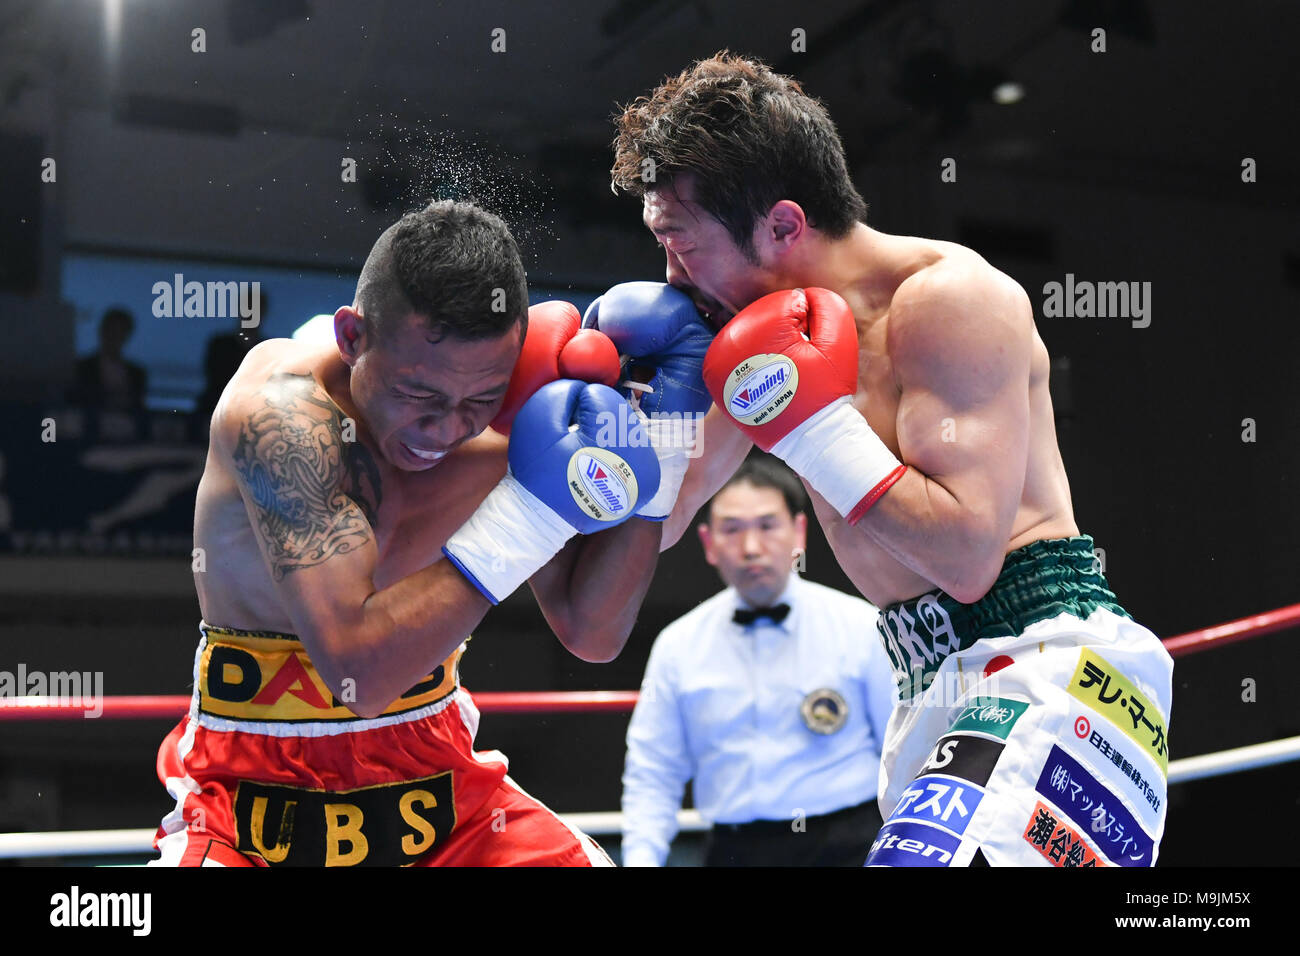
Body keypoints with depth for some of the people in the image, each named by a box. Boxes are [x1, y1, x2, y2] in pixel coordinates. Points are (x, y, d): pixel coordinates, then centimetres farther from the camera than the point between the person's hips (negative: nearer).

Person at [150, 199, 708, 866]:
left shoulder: (504, 422, -6)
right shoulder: (281, 411, -22)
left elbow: (592, 635, -1)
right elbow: (359, 671, -31)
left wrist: (654, 450, -12)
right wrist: (529, 508, -30)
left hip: (435, 777, 5)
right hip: (255, 796, -5)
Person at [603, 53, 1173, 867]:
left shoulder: (947, 296, -13)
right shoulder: (782, 323, 10)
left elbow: (968, 557, -22)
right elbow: (660, 521, 16)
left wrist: (814, 420, -17)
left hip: (1049, 654, -9)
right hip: (930, 687, 9)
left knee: (939, 855, -33)